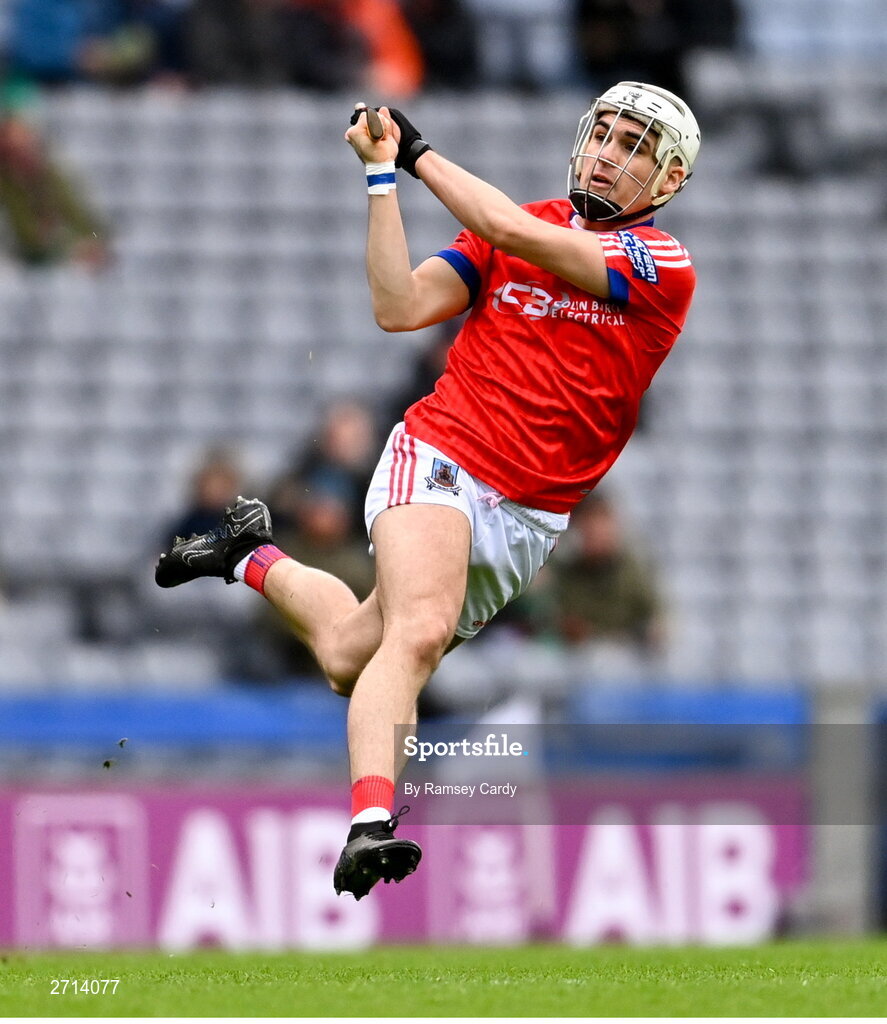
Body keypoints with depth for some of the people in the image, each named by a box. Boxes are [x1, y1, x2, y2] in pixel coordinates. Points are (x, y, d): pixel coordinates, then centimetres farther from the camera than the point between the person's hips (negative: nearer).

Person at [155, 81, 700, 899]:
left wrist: (421, 152, -4)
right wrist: (384, 173, -6)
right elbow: (401, 308, -2)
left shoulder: (664, 266, -5)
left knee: (350, 658, 10)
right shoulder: (510, 227, 6)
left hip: (529, 519, 1)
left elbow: (512, 233, -14)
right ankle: (369, 827, -36)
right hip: (441, 461, -1)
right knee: (419, 633, -28)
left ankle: (254, 558, 38)